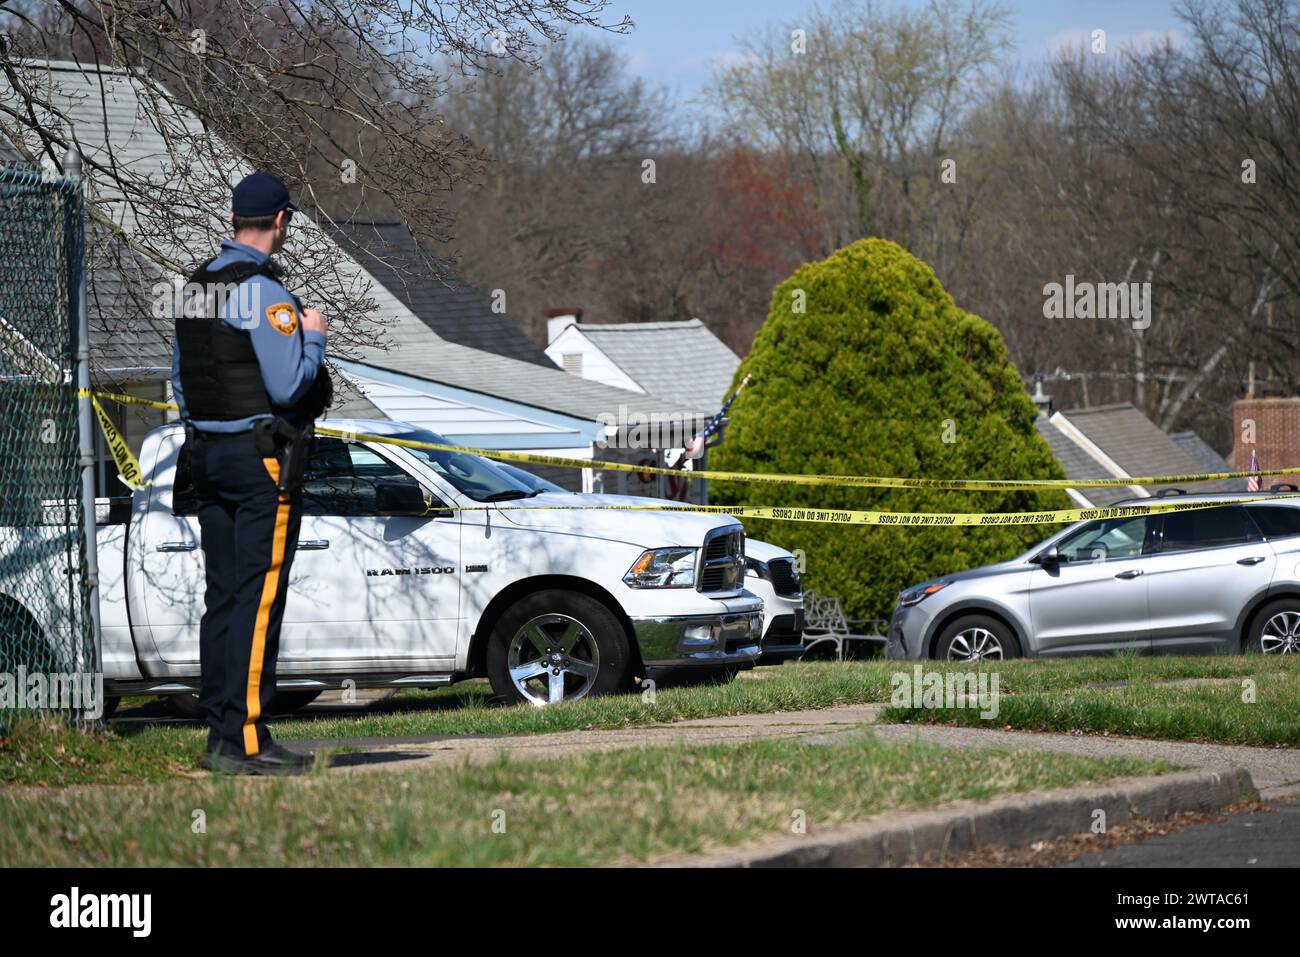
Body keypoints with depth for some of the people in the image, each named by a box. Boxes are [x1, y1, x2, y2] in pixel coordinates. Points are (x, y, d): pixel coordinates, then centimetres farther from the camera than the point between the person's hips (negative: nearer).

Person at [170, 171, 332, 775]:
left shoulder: (198, 286, 12)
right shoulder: (263, 292, -15)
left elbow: (180, 378, 18)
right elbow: (287, 386, -19)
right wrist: (312, 336, -3)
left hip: (206, 453, 9)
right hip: (261, 456, -9)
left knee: (222, 595, 11)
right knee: (259, 597, -8)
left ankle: (219, 735, 12)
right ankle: (244, 741, -11)